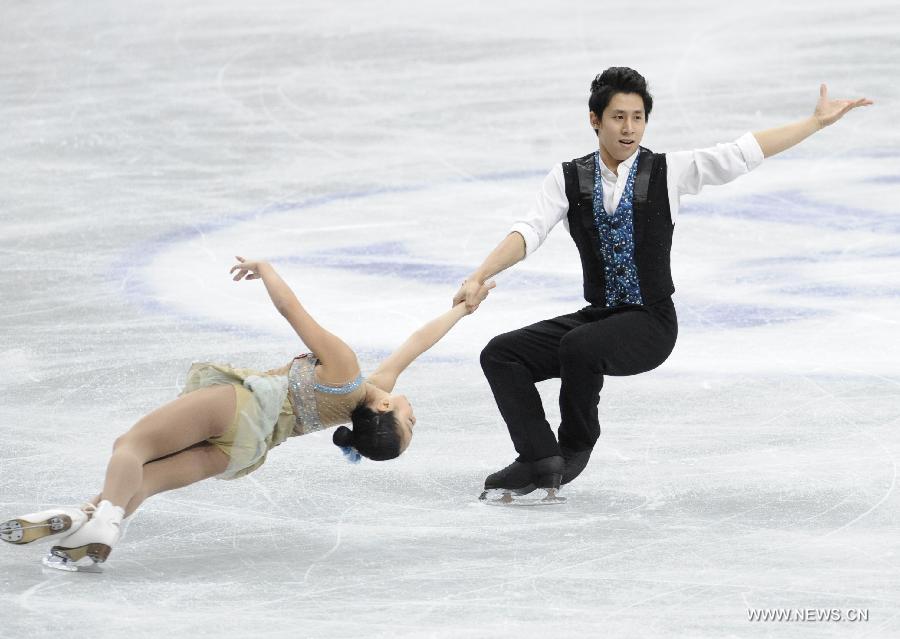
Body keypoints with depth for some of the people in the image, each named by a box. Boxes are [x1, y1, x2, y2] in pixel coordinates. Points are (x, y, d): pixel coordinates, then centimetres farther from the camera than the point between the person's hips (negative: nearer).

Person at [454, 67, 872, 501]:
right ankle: (541, 461, -15)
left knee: (579, 346, -32)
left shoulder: (668, 172, -2)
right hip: (598, 316, 4)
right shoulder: (568, 180, 3)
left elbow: (743, 153, -5)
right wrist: (479, 277, -23)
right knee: (501, 354, -12)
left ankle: (576, 448, -7)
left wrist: (819, 121, -9)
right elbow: (528, 233, -7)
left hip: (651, 323, -4)